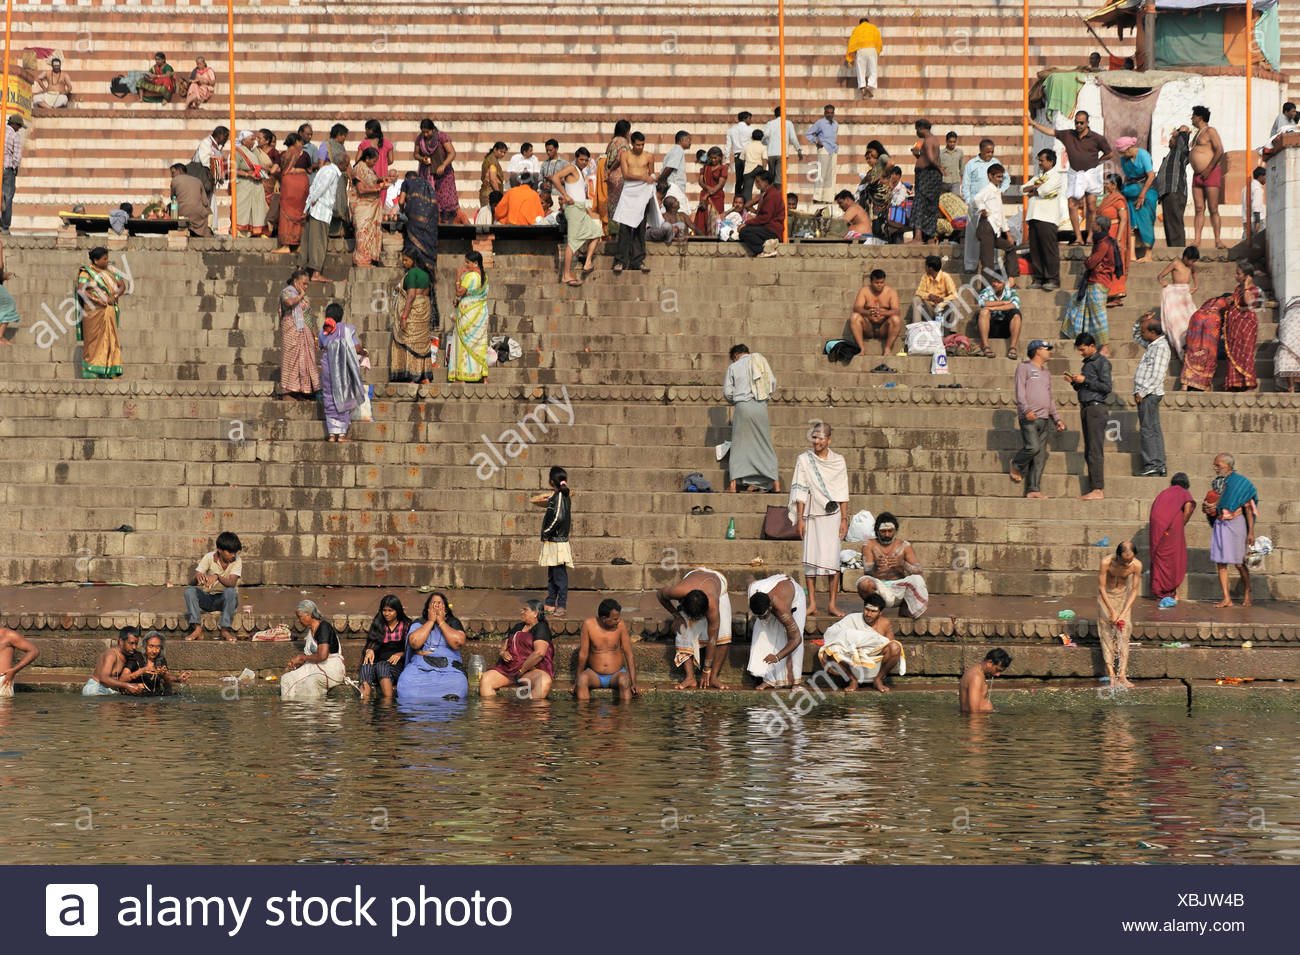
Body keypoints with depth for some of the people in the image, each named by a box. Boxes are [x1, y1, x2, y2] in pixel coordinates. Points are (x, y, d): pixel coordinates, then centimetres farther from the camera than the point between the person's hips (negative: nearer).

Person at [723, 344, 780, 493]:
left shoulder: (733, 367, 5)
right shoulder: (761, 362, 12)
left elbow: (727, 392, 2)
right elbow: (772, 383, 7)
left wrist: (733, 402, 21)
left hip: (743, 406, -2)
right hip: (761, 407, 2)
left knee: (739, 445, 3)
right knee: (765, 444, 8)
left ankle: (733, 484, -4)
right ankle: (775, 483, 4)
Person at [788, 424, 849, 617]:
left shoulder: (838, 462, 5)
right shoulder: (803, 460, 3)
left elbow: (843, 493, 7)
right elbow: (800, 492, 2)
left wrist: (844, 518, 1)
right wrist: (799, 518, -3)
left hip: (832, 515, 0)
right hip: (811, 515, 0)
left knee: (832, 558, -6)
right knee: (810, 558, -2)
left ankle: (832, 604, 0)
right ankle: (812, 603, 3)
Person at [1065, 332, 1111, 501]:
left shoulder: (1102, 362, -5)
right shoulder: (1087, 363, 21)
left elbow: (1106, 387, -12)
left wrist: (1085, 380, -12)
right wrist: (1074, 382, 7)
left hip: (1096, 407, -9)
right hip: (1085, 408, 9)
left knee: (1095, 450, -12)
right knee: (1088, 452, 7)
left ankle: (1098, 489, -14)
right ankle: (1092, 488, 8)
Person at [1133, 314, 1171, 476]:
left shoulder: (1161, 347, -13)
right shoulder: (1152, 344, 16)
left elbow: (1157, 375, -20)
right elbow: (1136, 334, 34)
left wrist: (1142, 392, -20)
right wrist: (1141, 321, 15)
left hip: (1149, 394, -10)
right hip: (1146, 394, 10)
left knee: (1148, 430, -10)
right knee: (1154, 430, 8)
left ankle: (1152, 466, -11)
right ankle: (1160, 466, 9)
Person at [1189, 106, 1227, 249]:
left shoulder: (1210, 131, -5)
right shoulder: (1197, 133, 21)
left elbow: (1219, 151, -15)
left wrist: (1208, 169, -19)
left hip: (1211, 173, -8)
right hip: (1197, 175, 8)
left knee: (1213, 209, -9)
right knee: (1199, 209, 1)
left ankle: (1217, 240, -8)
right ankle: (1197, 240, -4)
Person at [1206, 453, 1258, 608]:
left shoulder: (1241, 483, -5)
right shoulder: (1216, 483, 12)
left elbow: (1248, 508, -6)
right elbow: (1206, 504, 20)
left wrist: (1251, 532, -10)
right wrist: (1206, 507, -6)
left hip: (1235, 524, -5)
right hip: (1219, 525, 5)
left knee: (1239, 563, -1)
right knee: (1220, 562, -3)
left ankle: (1247, 595, 19)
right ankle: (1226, 598, -1)